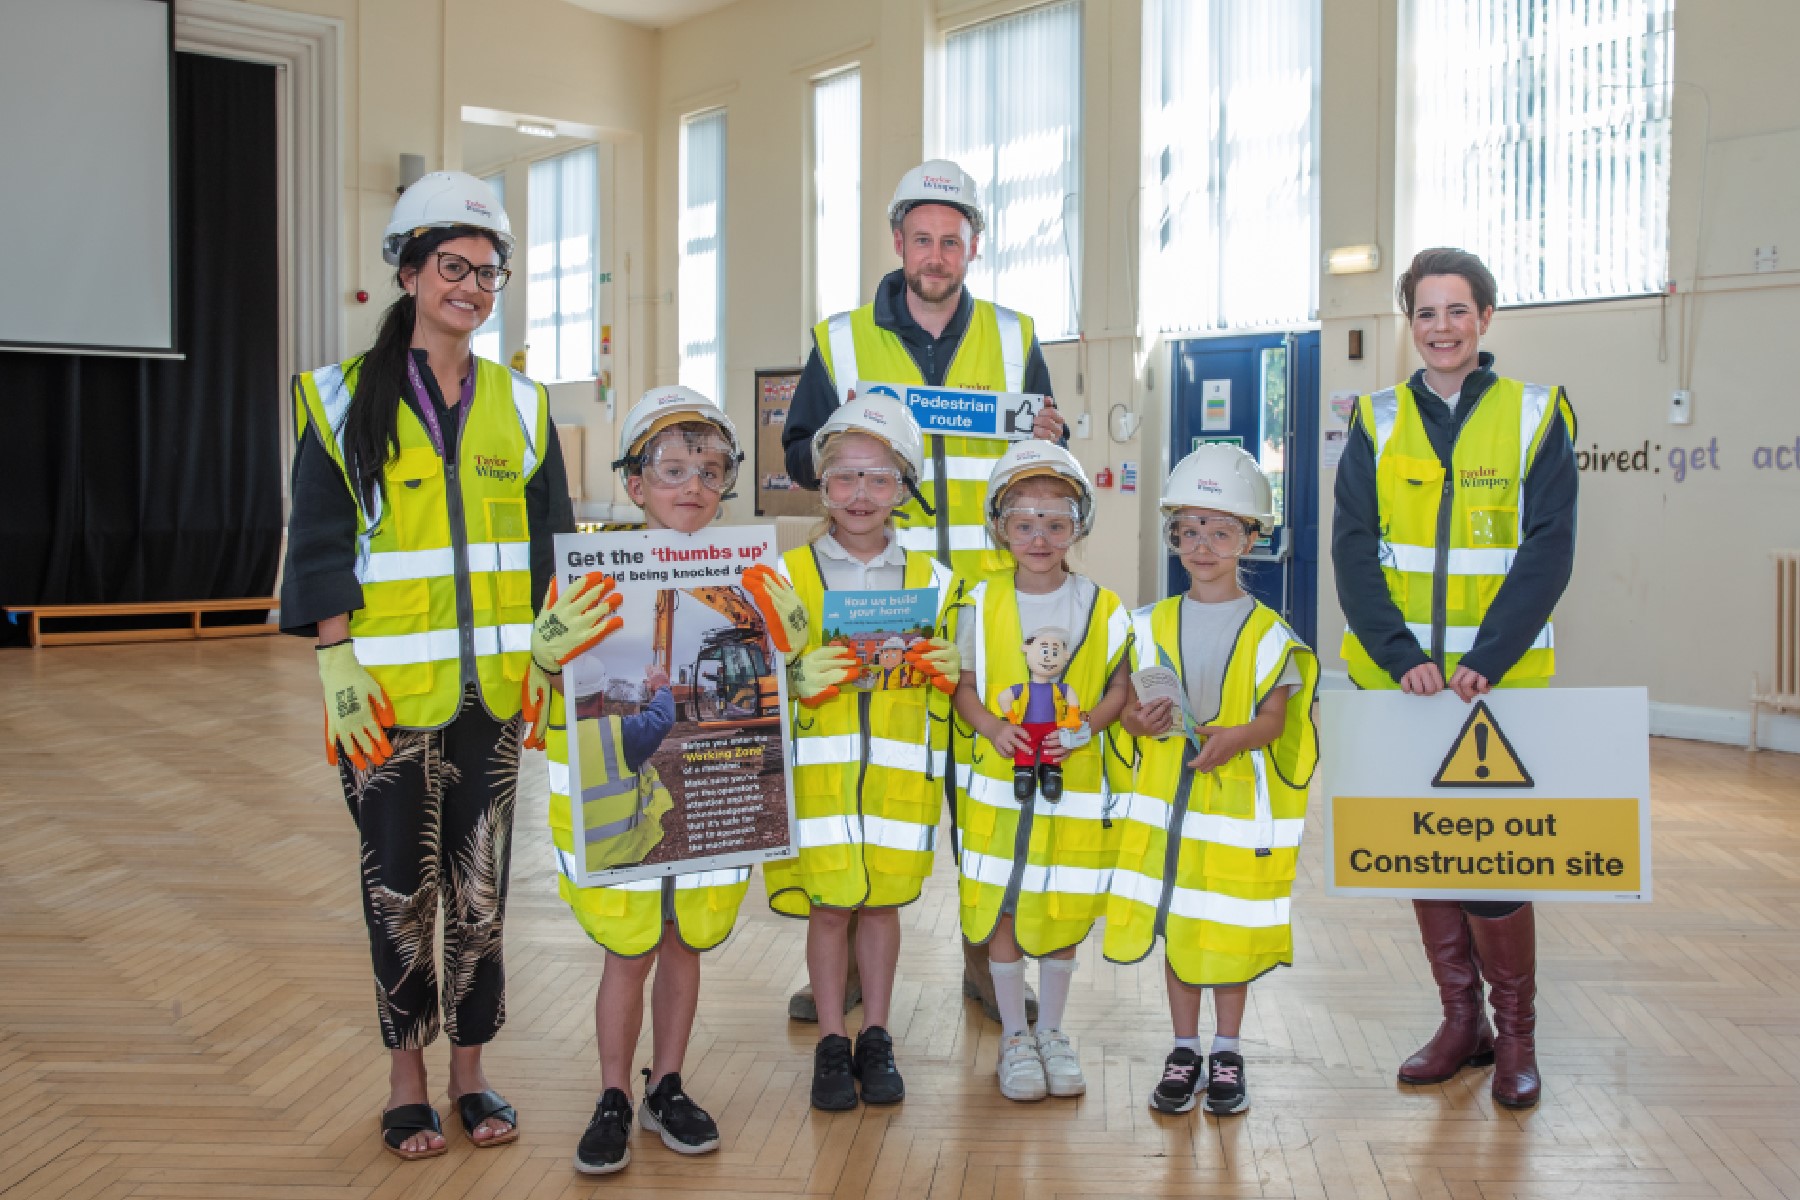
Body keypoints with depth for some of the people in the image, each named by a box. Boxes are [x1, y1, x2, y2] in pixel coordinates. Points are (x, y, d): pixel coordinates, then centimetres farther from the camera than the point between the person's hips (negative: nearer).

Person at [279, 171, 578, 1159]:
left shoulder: (520, 407, 9)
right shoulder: (344, 400, 1)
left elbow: (551, 551, 10)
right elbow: (321, 549, -3)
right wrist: (339, 670, -11)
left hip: (494, 690, 3)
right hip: (389, 694, -2)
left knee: (481, 886, 8)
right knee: (401, 887, 5)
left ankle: (470, 1072, 23)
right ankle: (407, 1078, 22)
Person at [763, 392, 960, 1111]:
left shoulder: (931, 579, 9)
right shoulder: (787, 574, 2)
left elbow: (955, 678, 16)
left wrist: (950, 670, -7)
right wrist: (800, 681, -19)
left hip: (897, 771, 2)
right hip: (816, 769, -1)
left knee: (882, 902, 9)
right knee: (828, 907, 3)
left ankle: (875, 1041, 23)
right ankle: (831, 1046, 18)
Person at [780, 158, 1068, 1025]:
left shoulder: (1013, 339, 12)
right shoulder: (841, 340, 8)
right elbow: (800, 459, 10)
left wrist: (1048, 442, -6)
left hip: (986, 596, 1)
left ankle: (986, 959, 17)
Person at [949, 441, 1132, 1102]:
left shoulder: (1101, 606, -3)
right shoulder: (982, 602, -2)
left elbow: (1119, 687, 3)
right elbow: (963, 685, 3)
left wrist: (1084, 728, -15)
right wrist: (994, 728, -15)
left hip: (1074, 784, 0)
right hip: (998, 784, 0)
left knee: (1062, 914, 10)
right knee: (1002, 911, 6)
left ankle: (1051, 1030, 29)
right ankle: (1014, 1036, 23)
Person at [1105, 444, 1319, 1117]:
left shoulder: (1267, 632, -2)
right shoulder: (1152, 624, 5)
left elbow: (1274, 718, -7)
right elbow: (1130, 707, 5)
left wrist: (1235, 737, -26)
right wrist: (1140, 721, -17)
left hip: (1239, 799, -2)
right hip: (1166, 798, 2)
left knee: (1231, 931, 6)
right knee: (1175, 925, 9)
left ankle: (1226, 1054, 23)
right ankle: (1184, 1053, 22)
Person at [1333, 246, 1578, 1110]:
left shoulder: (1535, 416, 2)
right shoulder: (1378, 423, 7)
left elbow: (1548, 552, -5)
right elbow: (1353, 551, 0)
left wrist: (1484, 663, -15)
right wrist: (1402, 657, -13)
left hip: (1499, 678, -2)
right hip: (1397, 676, 3)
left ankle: (1516, 1032, 15)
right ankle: (1460, 1021, 23)